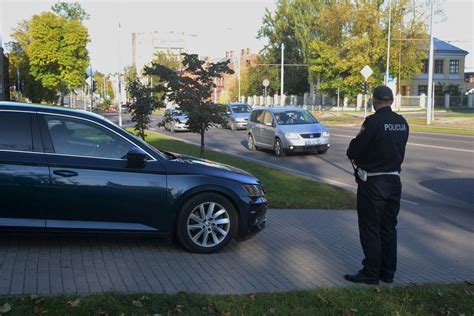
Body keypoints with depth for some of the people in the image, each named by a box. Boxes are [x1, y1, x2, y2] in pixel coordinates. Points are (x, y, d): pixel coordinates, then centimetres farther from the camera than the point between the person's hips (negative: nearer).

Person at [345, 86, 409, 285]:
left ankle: (371, 274, 10)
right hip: (394, 180, 7)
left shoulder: (373, 122, -17)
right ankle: (388, 272, 24)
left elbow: (355, 149, -13)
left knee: (370, 229, 3)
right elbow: (399, 150, 12)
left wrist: (354, 156, 10)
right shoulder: (402, 123, 4)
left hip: (372, 183, -7)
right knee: (388, 228, 15)